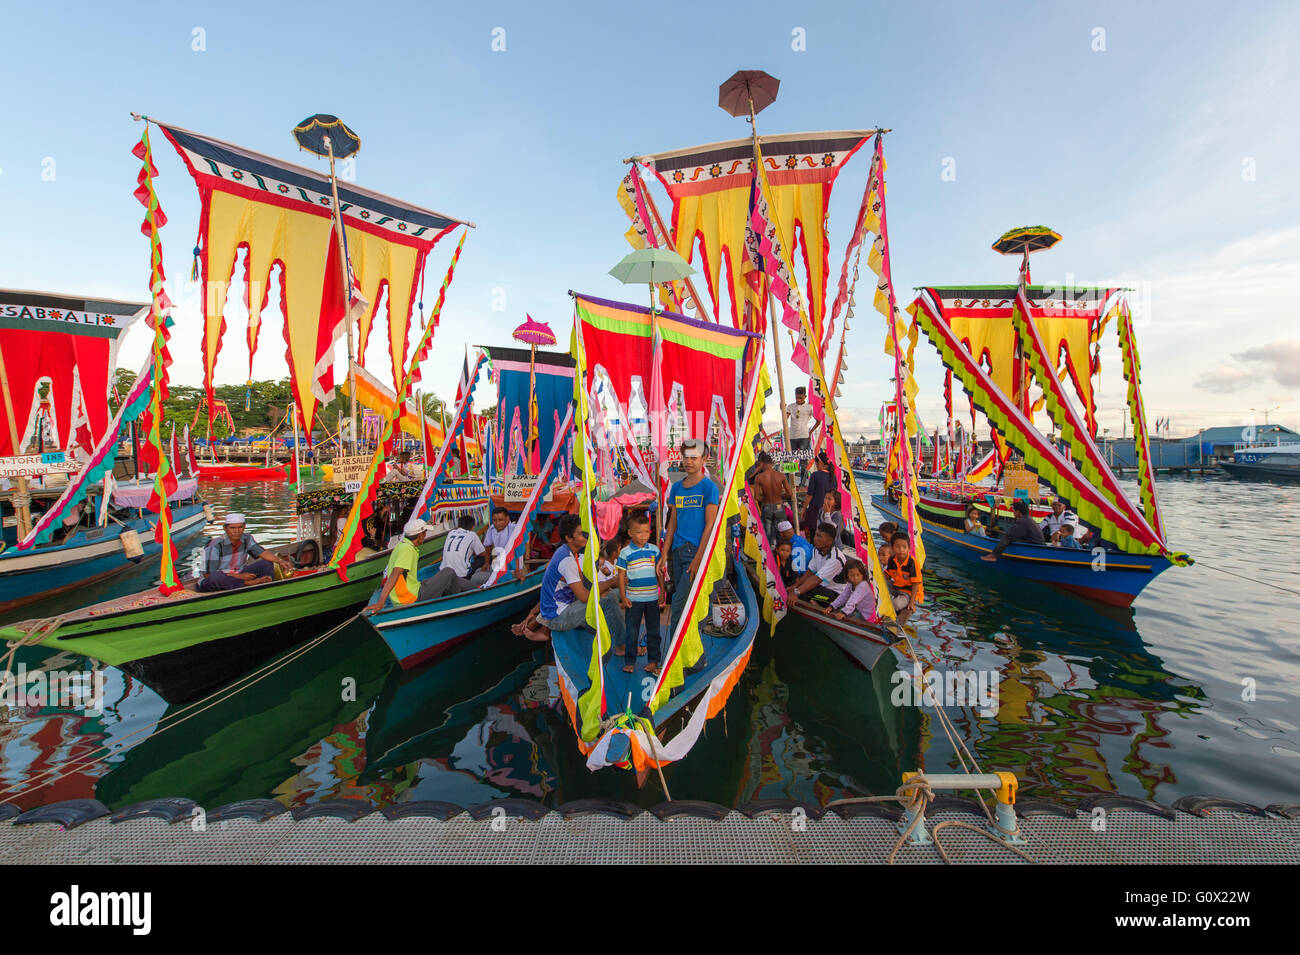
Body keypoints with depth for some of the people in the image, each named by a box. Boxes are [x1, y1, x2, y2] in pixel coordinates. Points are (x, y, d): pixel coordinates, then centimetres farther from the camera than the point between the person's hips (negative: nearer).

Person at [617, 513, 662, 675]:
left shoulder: (654, 550, 2)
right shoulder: (625, 553, -5)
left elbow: (659, 572, 10)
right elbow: (621, 576, -2)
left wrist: (662, 593, 7)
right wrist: (623, 597, -4)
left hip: (652, 598, 2)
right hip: (633, 599, -2)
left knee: (653, 631, 10)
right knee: (632, 632, 6)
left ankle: (653, 660, 22)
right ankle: (629, 661, 18)